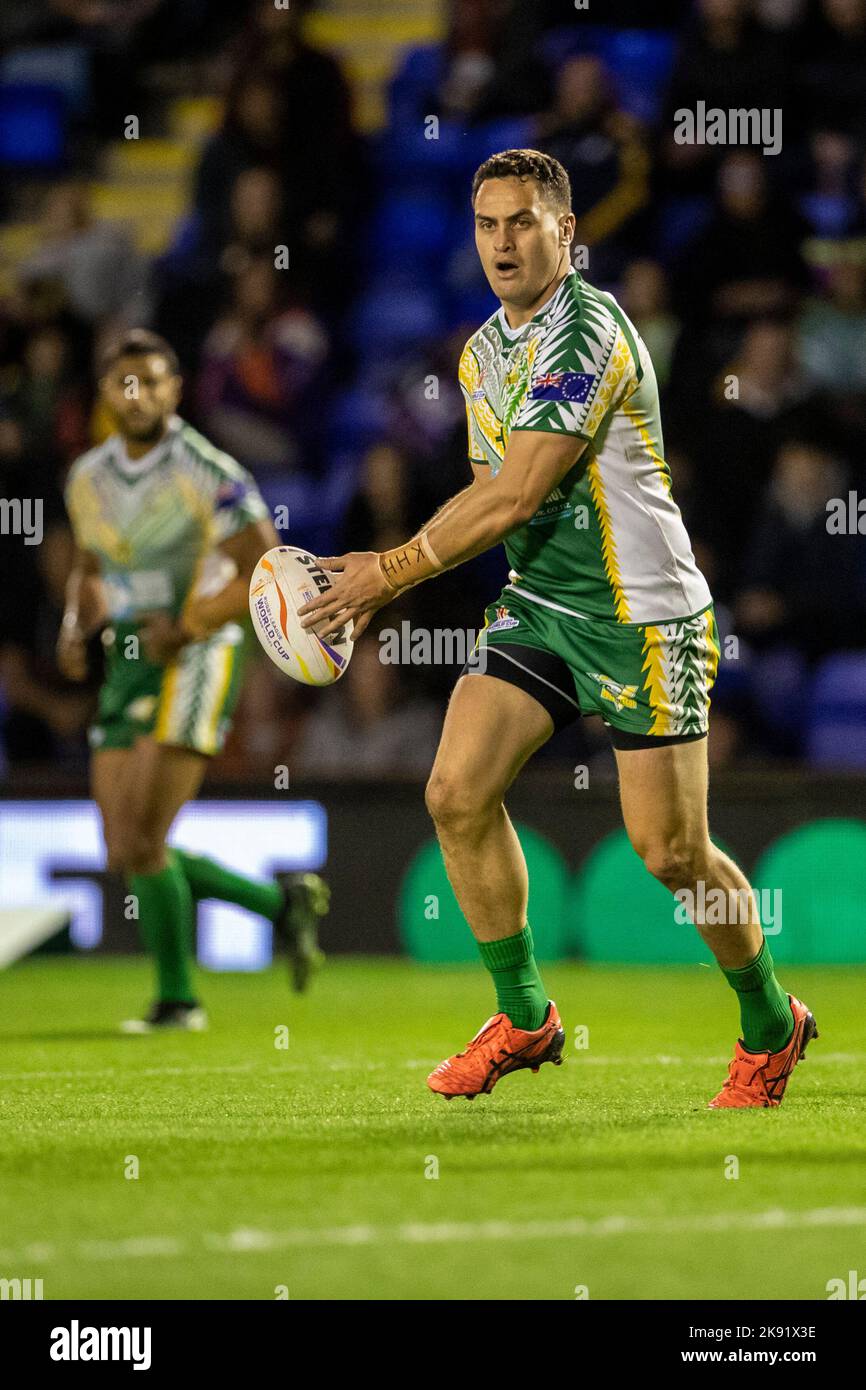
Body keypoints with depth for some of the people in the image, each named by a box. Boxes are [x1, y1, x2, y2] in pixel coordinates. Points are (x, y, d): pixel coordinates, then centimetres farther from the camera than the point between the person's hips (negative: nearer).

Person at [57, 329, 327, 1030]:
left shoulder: (209, 472, -12)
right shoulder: (87, 478, 9)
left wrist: (186, 628, -18)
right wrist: (77, 630, 5)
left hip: (194, 664, -7)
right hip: (127, 669, 7)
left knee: (140, 844, -14)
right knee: (126, 855, 3)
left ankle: (177, 998, 3)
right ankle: (281, 902, 20)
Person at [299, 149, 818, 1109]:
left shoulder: (589, 335, -20)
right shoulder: (483, 352, 9)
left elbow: (515, 496, -23)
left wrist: (389, 571, -17)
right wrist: (384, 580, 7)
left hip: (643, 615, -8)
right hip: (536, 606, 8)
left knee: (671, 850, -5)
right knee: (457, 792, -8)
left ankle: (771, 1023, 20)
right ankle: (523, 1017, 8)